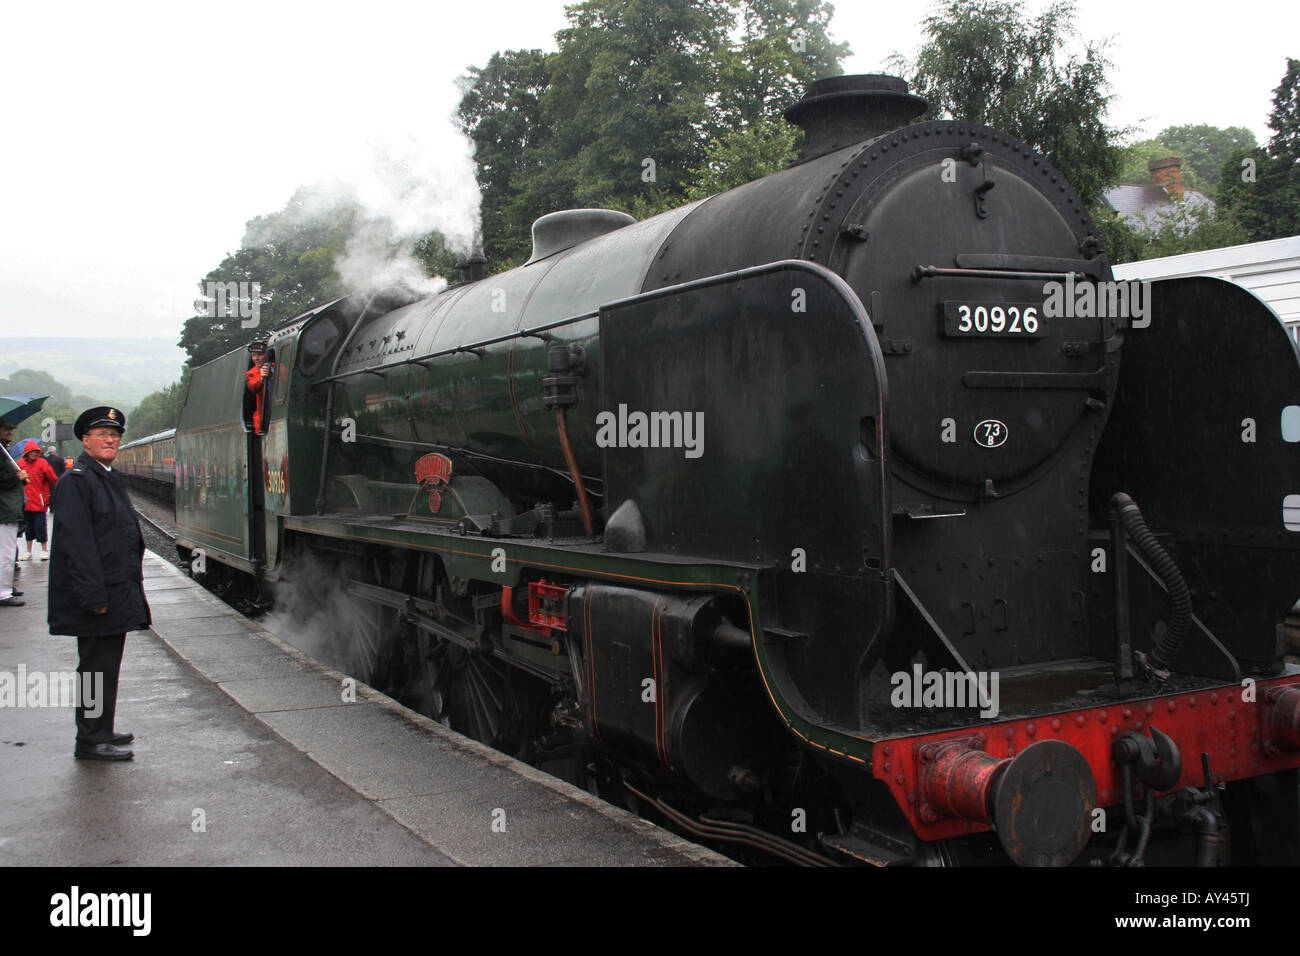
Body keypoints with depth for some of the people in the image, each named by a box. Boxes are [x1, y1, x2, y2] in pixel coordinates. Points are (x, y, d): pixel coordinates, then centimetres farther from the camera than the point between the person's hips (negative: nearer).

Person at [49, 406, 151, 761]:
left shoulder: (110, 478, 16)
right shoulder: (75, 480, -13)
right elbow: (77, 543, -19)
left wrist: (129, 589, 20)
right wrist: (95, 596, -23)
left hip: (116, 592, 9)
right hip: (95, 595, -9)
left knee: (106, 664, 16)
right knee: (96, 666, -3)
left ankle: (100, 731, 26)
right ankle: (91, 741, 5)